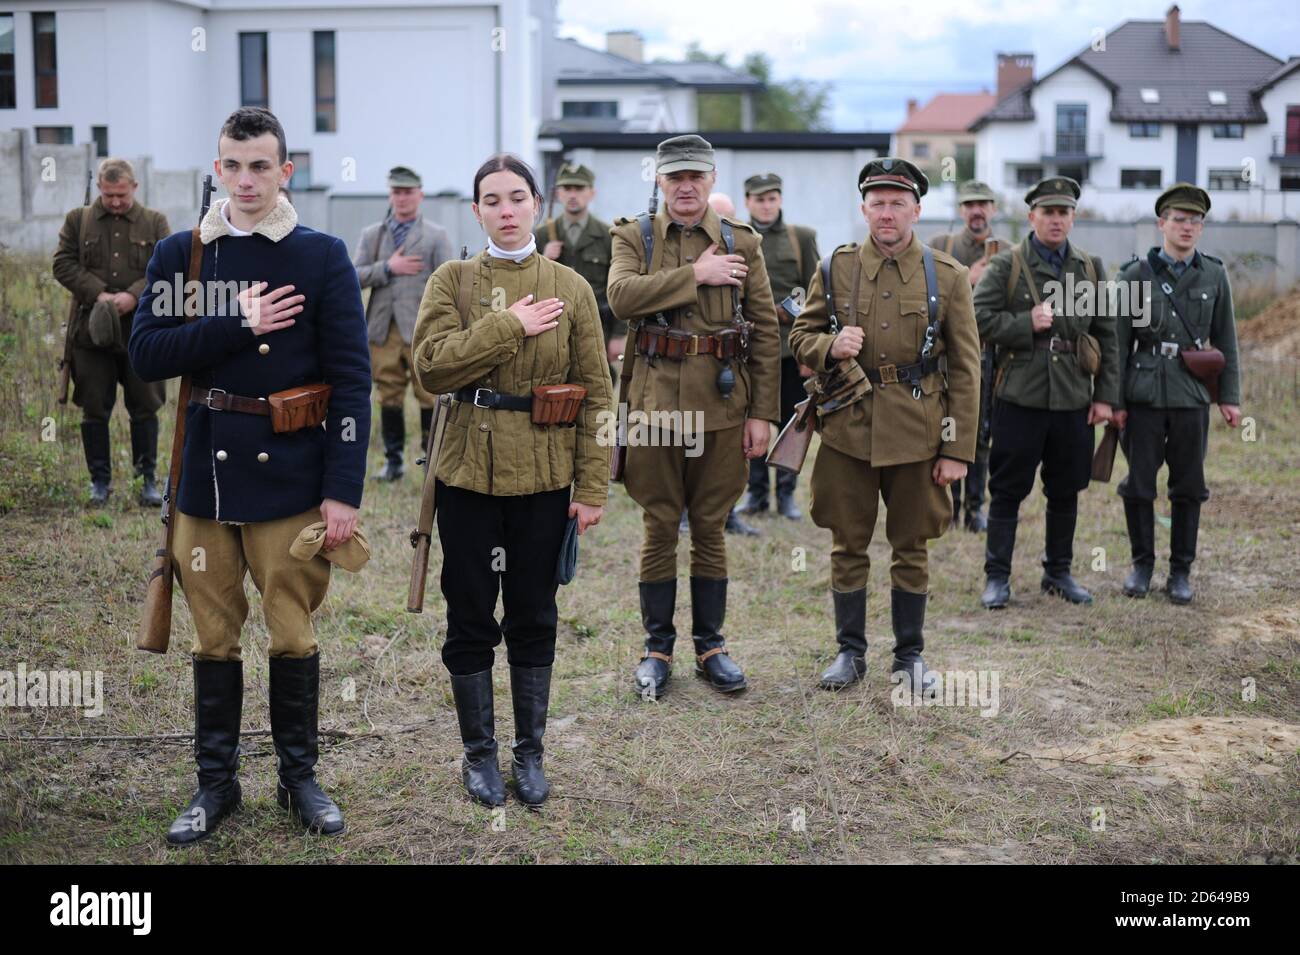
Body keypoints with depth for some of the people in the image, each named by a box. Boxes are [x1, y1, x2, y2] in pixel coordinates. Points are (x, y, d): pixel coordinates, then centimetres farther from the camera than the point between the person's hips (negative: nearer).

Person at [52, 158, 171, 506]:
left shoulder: (155, 222, 7)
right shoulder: (78, 220, 7)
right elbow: (63, 264, 0)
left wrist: (133, 296, -15)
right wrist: (98, 294, -14)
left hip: (142, 332, 0)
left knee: (145, 408, 4)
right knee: (94, 409, 4)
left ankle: (148, 478, 14)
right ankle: (100, 480, 14)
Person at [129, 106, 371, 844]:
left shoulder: (324, 257, -1)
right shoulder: (178, 254, 6)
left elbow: (352, 379, -5)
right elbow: (147, 355, -4)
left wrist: (344, 491, -11)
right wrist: (239, 325, -15)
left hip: (290, 473, -2)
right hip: (206, 471, 2)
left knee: (294, 633, 5)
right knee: (215, 636, 9)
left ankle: (301, 776, 22)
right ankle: (216, 782, 22)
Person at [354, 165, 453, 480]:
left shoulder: (437, 236, 6)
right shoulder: (371, 235, 14)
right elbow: (355, 275, 5)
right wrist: (387, 268, -10)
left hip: (422, 329, -2)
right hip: (383, 330, 3)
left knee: (429, 397, -2)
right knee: (389, 397, 6)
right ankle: (393, 460, 14)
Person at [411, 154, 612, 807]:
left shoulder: (571, 288, 3)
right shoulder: (452, 281, 2)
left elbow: (596, 394, 1)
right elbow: (431, 366, -14)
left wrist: (593, 487, -5)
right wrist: (510, 325, -17)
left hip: (544, 480, 0)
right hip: (468, 476, 0)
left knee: (534, 616, 9)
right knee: (471, 616, 7)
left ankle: (530, 753, 23)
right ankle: (478, 752, 22)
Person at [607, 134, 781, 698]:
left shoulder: (742, 243, 8)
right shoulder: (633, 238, 5)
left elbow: (766, 331, 6)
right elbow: (621, 296, -16)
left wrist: (762, 413, 0)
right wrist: (696, 275, -16)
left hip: (722, 405, 1)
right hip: (656, 402, -1)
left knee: (711, 528, 8)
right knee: (659, 529, 5)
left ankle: (711, 646, 20)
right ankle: (658, 648, 16)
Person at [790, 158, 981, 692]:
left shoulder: (948, 277, 1)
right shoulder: (835, 270, 4)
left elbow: (965, 369, 1)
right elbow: (799, 338, 10)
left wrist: (958, 448, -4)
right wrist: (830, 346, -14)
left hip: (917, 434, -1)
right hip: (847, 431, 1)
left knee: (911, 549, 8)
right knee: (848, 547, 7)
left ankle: (910, 656, 21)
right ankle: (850, 652, 21)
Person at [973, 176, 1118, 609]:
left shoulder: (1091, 269, 10)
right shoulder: (1006, 265, -1)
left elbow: (1106, 336, 11)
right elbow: (978, 319, -7)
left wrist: (1105, 396, 6)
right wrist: (1026, 324, -17)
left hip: (1075, 401, 4)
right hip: (1020, 398, -4)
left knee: (1066, 491, 12)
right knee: (1008, 490, 1)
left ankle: (1059, 573, 26)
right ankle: (997, 577, 10)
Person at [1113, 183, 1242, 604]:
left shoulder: (1214, 276, 5)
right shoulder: (1135, 275, 0)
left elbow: (1225, 342, 8)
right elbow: (1117, 343, 0)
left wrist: (1230, 397, 3)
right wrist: (1114, 400, -3)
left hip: (1193, 397, 1)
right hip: (1144, 396, -1)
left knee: (1188, 488, 6)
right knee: (1139, 485, 4)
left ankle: (1181, 571, 16)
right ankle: (1142, 564, 20)